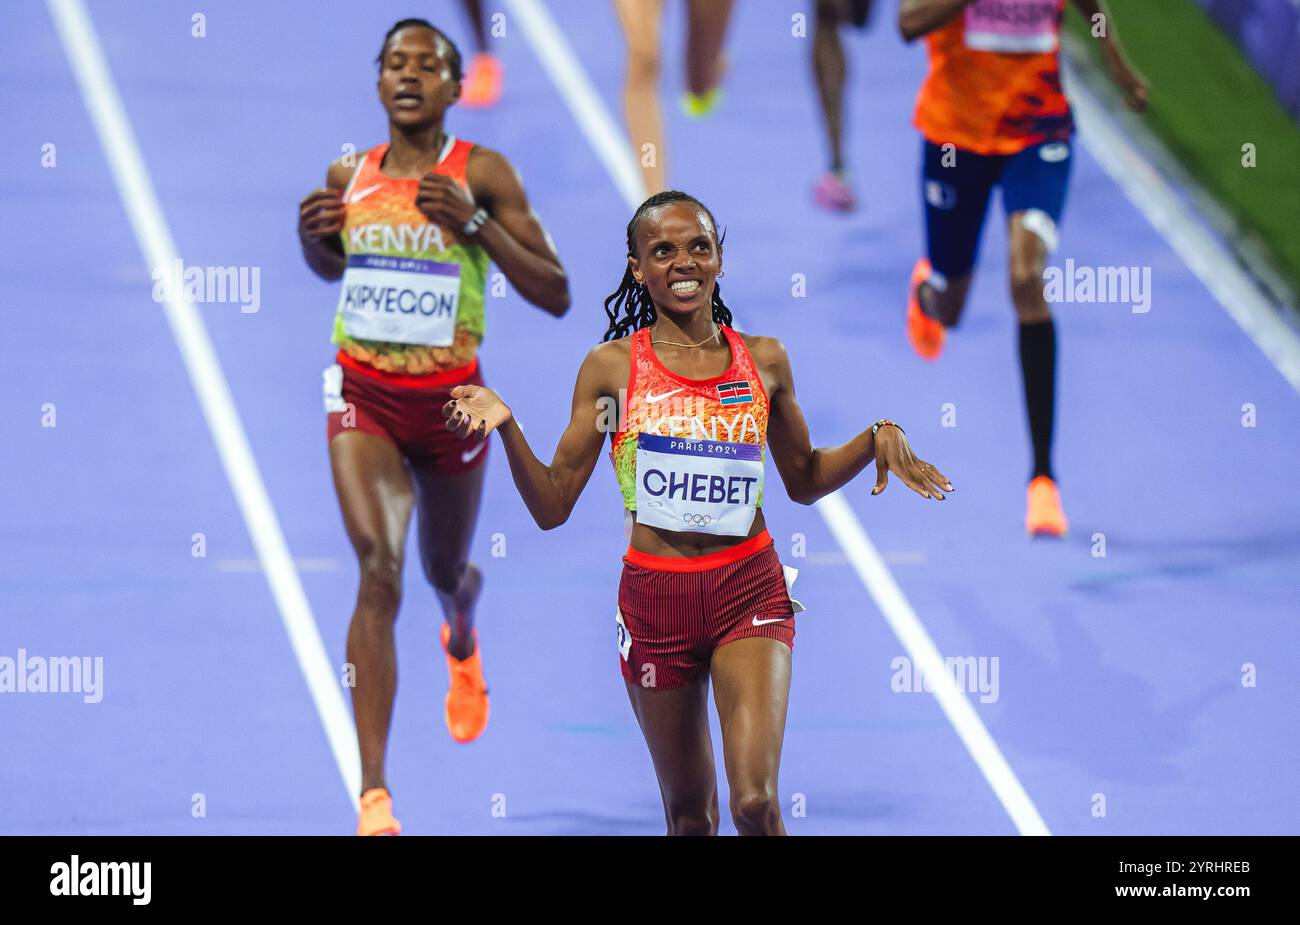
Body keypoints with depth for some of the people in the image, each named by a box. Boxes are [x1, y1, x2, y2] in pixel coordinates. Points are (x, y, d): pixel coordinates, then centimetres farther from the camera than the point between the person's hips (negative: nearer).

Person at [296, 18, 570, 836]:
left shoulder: (483, 174, -9)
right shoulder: (349, 177, 2)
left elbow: (555, 294, -11)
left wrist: (475, 224, -22)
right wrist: (313, 235, -1)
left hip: (449, 396, 0)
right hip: (364, 395, 0)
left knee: (446, 569, 21)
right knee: (378, 568, -18)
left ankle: (462, 645, 64)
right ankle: (374, 797, -22)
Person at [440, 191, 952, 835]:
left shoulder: (764, 360, 4)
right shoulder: (613, 366, -1)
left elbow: (804, 480, 19)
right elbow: (552, 505, 0)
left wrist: (875, 440, 1)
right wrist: (505, 427, -16)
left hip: (749, 591, 0)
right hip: (657, 595, 0)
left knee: (755, 802, -18)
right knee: (689, 814, 10)